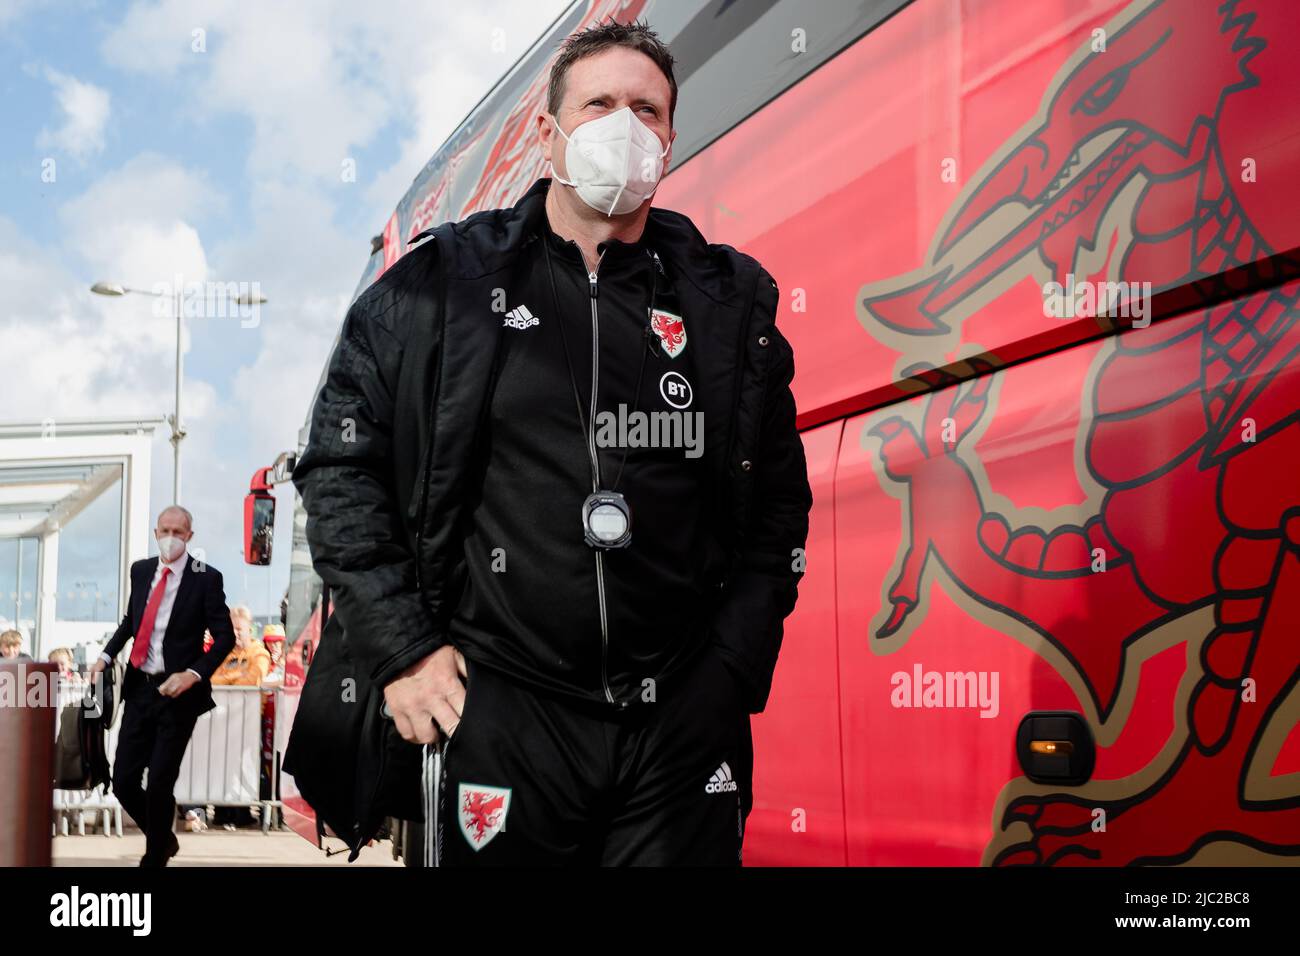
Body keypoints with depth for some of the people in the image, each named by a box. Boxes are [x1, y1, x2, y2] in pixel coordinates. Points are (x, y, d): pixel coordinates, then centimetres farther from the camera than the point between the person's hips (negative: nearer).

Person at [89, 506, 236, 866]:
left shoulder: (206, 578, -8)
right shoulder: (141, 570, 6)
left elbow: (225, 637, -8)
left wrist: (193, 674, -20)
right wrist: (107, 654, 4)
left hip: (178, 692, -5)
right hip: (139, 688, 5)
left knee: (159, 785, -3)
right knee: (123, 781, 5)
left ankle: (155, 857, 20)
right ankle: (163, 839, 31)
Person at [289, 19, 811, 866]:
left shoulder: (729, 304, 5)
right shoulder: (442, 285, 1)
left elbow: (777, 502, 9)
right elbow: (340, 462, 2)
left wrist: (730, 670, 1)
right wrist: (402, 647, -4)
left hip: (682, 724, 2)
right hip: (502, 714, -1)